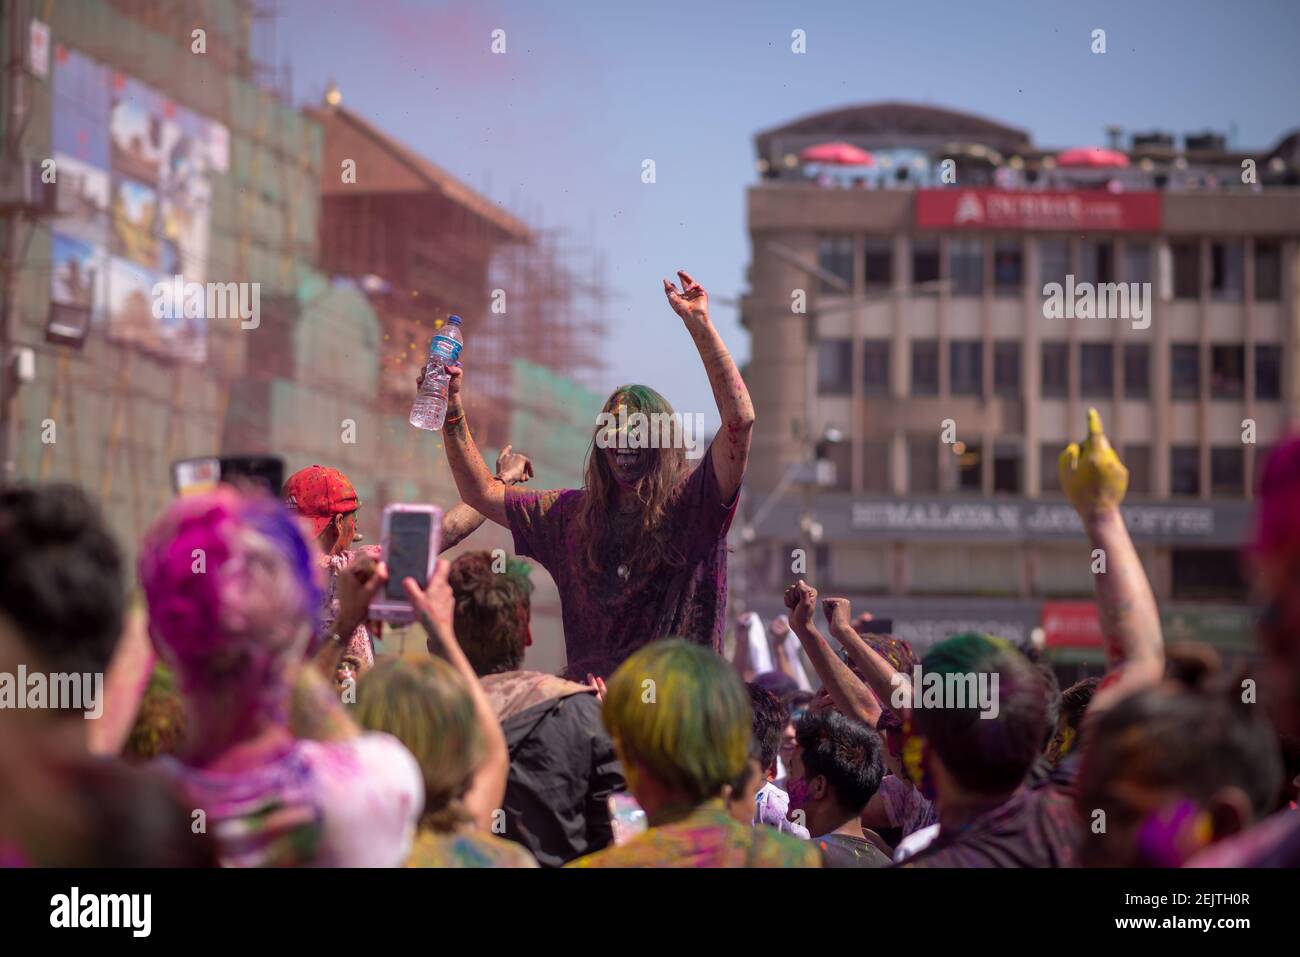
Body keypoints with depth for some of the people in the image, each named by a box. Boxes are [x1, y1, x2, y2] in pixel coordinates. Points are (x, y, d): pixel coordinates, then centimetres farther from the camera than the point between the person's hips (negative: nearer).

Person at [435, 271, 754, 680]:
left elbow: (740, 420, -10)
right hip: (590, 696, 3)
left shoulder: (691, 505, 2)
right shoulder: (574, 513, 18)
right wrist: (452, 412, 15)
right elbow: (481, 492, 24)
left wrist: (699, 324, -12)